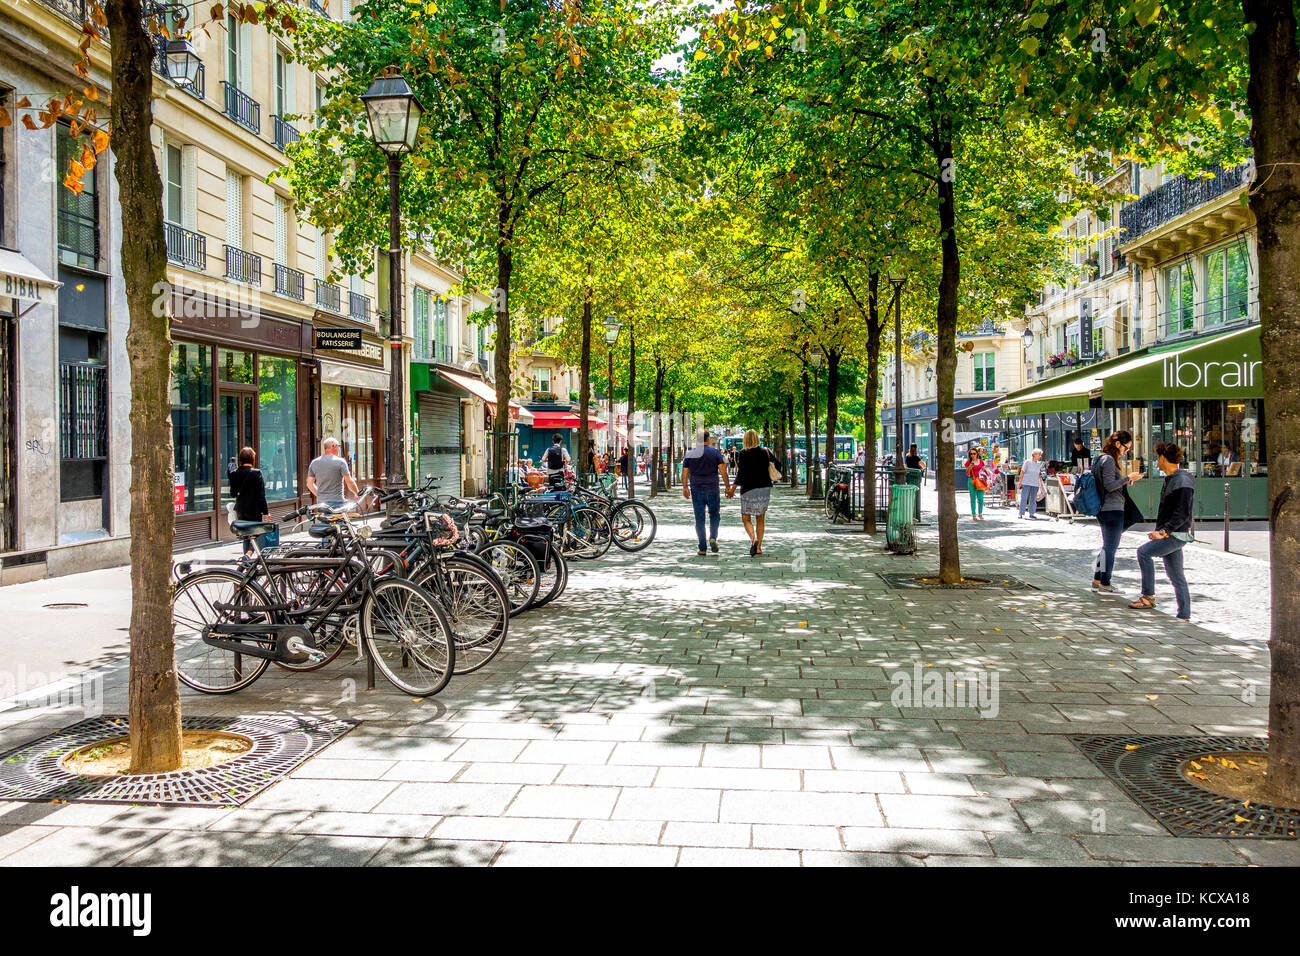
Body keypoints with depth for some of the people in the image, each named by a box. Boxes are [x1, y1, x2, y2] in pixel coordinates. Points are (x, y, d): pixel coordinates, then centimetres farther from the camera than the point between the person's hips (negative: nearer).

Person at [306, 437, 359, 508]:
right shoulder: (340, 462, -8)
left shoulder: (314, 462, 8)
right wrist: (357, 494, 8)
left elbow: (309, 484, 12)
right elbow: (349, 482, -8)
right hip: (337, 502, -5)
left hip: (321, 502, 5)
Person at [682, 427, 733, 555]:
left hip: (696, 490, 1)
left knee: (699, 519, 5)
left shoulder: (690, 454, 3)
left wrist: (685, 488, 16)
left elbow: (684, 474, 4)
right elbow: (723, 471, -9)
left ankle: (702, 548, 3)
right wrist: (728, 487, -3)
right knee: (714, 515, 15)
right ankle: (713, 537, -8)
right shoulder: (715, 453, -3)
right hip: (712, 490, -1)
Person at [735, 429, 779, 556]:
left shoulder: (742, 454, -10)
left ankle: (753, 539, -21)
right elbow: (774, 461, 19)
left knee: (746, 519, 5)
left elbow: (740, 474, -14)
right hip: (765, 488, 4)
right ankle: (759, 548, 12)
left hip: (748, 489, -4)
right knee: (760, 519, 13)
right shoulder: (765, 452, 1)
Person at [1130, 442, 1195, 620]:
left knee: (1144, 552, -20)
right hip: (1170, 534, 10)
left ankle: (1148, 597, -15)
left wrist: (1164, 532, -25)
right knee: (1176, 577, 10)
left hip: (1177, 534, -10)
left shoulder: (1183, 481, -16)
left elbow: (1182, 514, -22)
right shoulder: (1170, 479, 15)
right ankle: (1184, 616, 15)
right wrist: (1161, 531, 20)